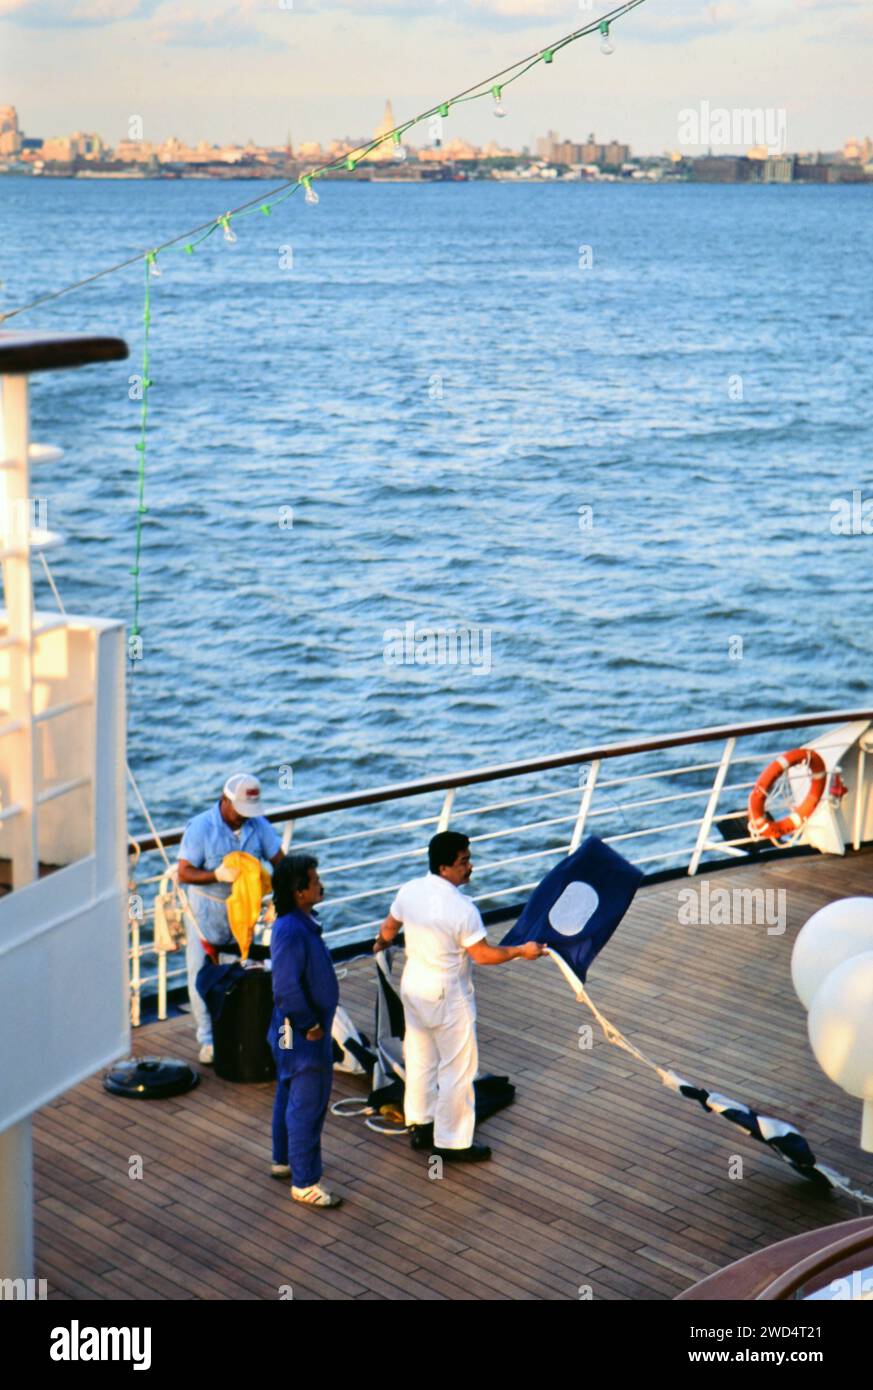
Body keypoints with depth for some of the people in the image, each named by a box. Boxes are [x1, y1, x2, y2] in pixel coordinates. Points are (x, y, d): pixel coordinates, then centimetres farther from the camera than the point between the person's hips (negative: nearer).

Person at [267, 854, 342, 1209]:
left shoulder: (302, 922, 4)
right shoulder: (291, 932, -28)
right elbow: (287, 990, -30)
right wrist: (310, 1025, -19)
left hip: (292, 1031, 10)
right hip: (301, 1033, -10)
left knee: (290, 1096, 24)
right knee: (307, 1105, -1)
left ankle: (283, 1160, 40)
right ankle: (304, 1183, 9)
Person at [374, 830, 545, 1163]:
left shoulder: (409, 890, -7)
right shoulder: (462, 909, -27)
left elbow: (388, 928, 11)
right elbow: (483, 955, -20)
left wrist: (381, 943, 33)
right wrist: (521, 951, -6)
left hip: (413, 985, 7)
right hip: (448, 996, -7)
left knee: (419, 1059, 21)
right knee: (457, 1069, 7)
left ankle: (420, 1125, 36)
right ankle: (452, 1142, 16)